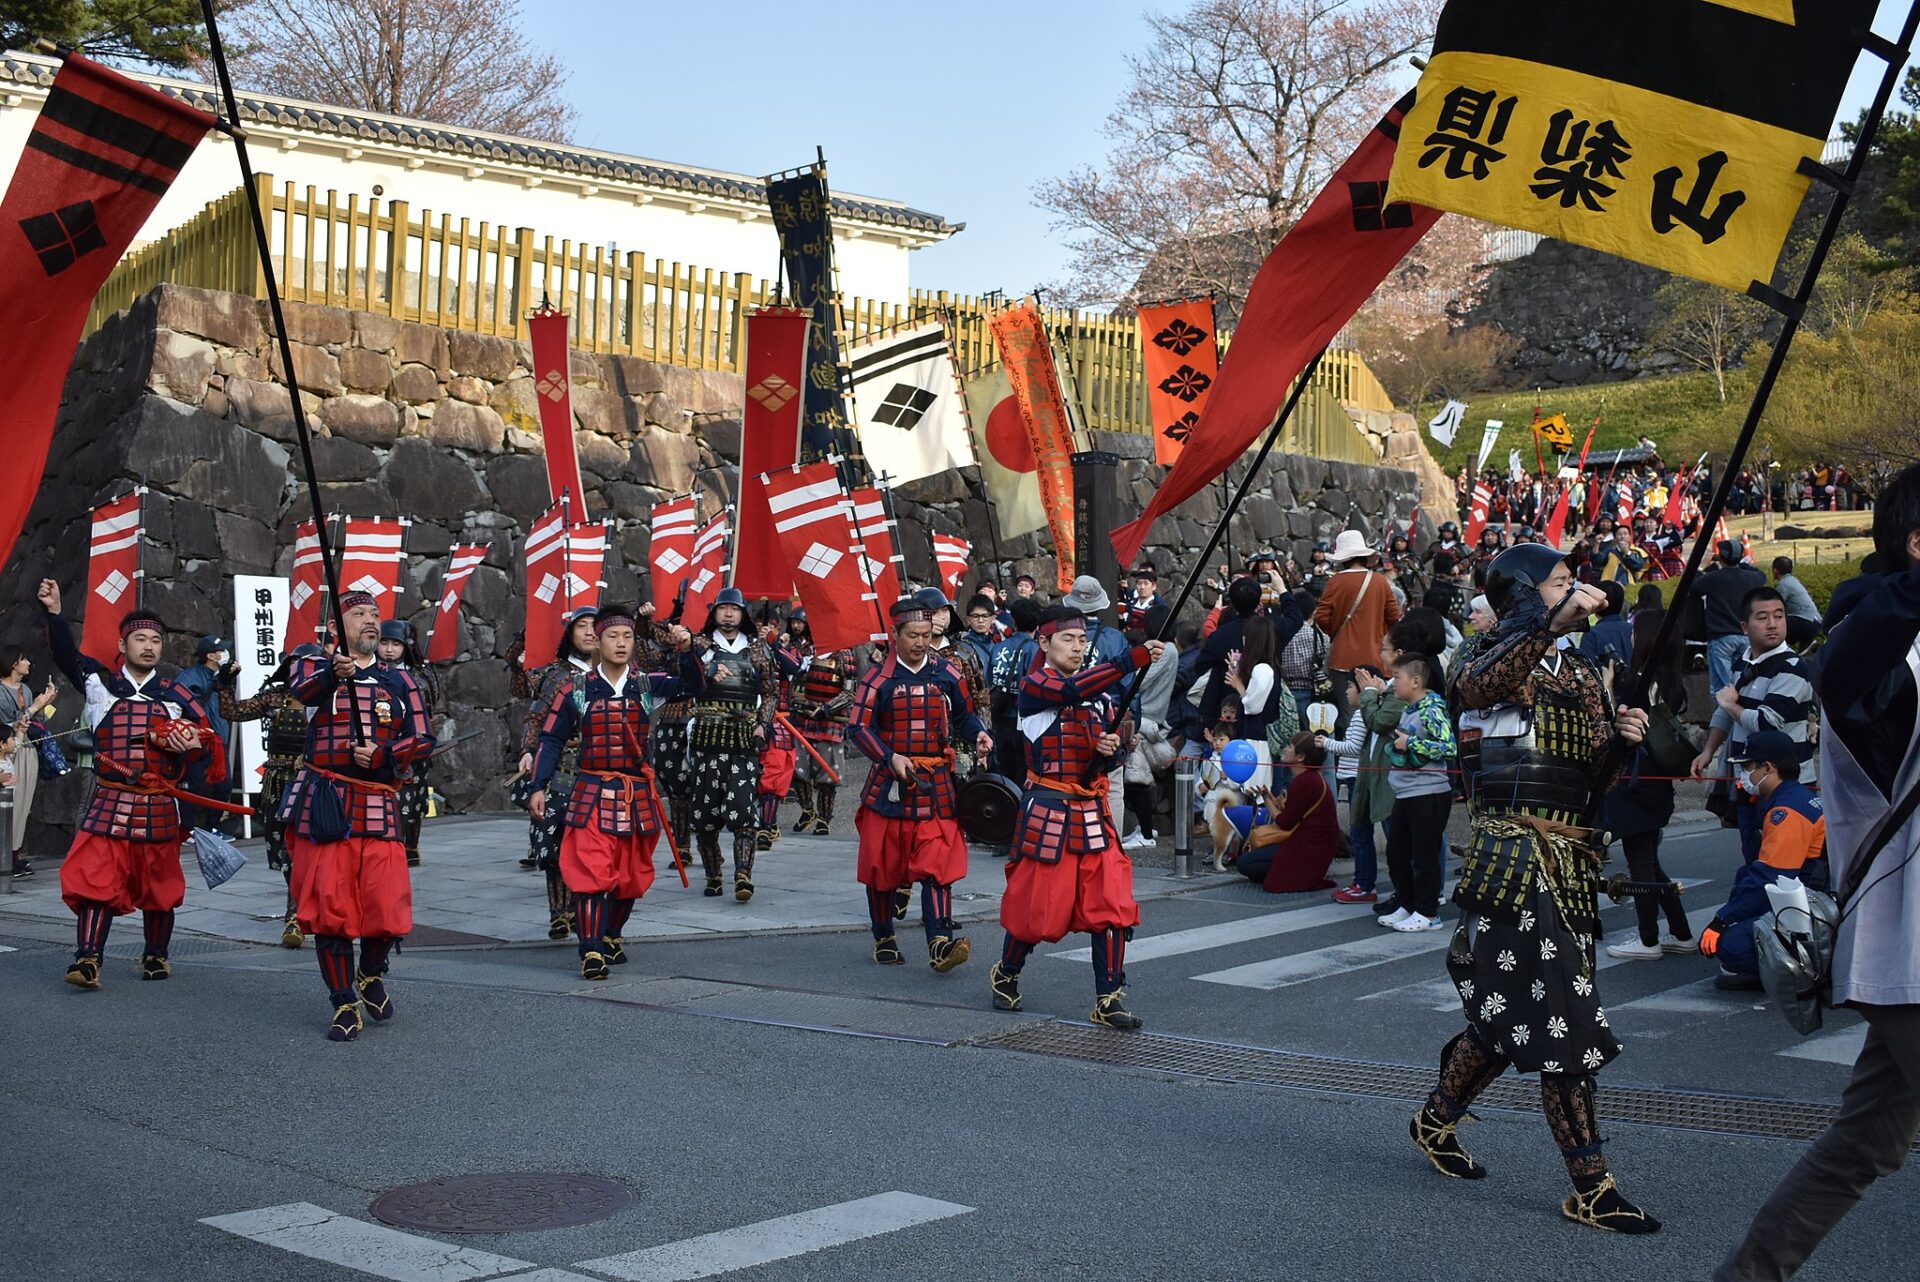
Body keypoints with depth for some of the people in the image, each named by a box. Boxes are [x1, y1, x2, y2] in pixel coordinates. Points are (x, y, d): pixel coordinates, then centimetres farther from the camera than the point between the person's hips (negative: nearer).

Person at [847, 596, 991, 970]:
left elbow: (964, 714, 19)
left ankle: (940, 942, -15)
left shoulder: (946, 674, 5)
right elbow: (858, 728, -9)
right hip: (890, 784, -1)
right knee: (883, 865, 7)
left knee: (938, 863, -9)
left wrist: (979, 734, -3)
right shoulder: (878, 678, -4)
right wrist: (891, 758, -22)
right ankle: (884, 939, 24)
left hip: (936, 785, 1)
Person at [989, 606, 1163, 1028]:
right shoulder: (1033, 686, -8)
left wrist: (1110, 746, -7)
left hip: (1093, 815, 5)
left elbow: (1113, 738, 19)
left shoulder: (1100, 691, 12)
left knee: (1112, 907, -3)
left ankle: (1109, 1000, 3)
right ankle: (1006, 974, 31)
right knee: (1036, 906, 4)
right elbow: (1073, 690, -28)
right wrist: (1133, 659, -36)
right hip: (1047, 814, -5)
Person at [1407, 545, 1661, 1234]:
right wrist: (1555, 618, -39)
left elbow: (1601, 768, 22)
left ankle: (1436, 1120, 35)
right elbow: (1477, 686, -33)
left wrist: (1624, 735, -1)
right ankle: (1591, 1188, -2)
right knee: (1564, 1018, -8)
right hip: (1517, 855, -8)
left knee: (1509, 1011, 15)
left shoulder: (1580, 672, 17)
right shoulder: (1505, 663, -7)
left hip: (1569, 859, 8)